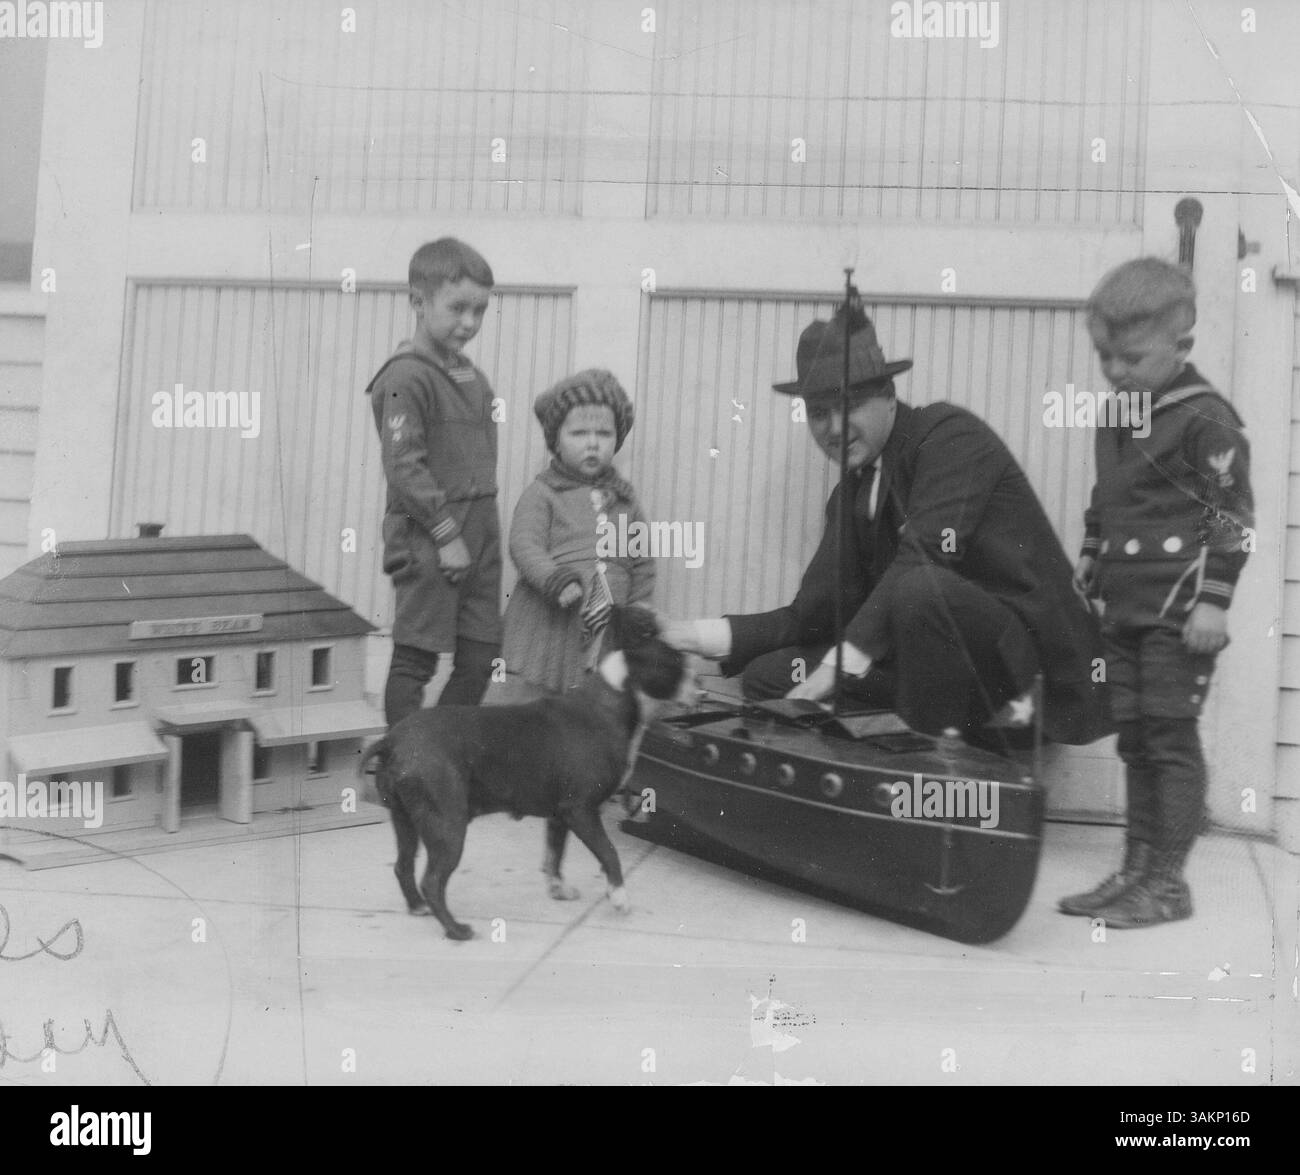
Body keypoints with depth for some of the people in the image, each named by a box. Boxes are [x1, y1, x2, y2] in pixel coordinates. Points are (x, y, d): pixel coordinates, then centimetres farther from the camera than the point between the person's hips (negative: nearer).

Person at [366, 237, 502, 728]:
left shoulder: (471, 375, 13)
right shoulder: (406, 376, -12)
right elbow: (404, 465, -19)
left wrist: (484, 531, 14)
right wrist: (446, 532, -19)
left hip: (478, 535, 8)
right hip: (428, 540, -8)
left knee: (480, 658, 11)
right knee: (415, 660, 0)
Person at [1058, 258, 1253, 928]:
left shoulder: (1205, 419, -11)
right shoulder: (1116, 418, 14)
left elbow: (1233, 517, -13)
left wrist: (1213, 600, -16)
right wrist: (1087, 571, 24)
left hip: (1177, 613, -8)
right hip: (1124, 609, 8)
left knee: (1171, 739, -4)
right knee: (1134, 742, 11)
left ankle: (1168, 883, 2)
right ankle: (1135, 872, 18)